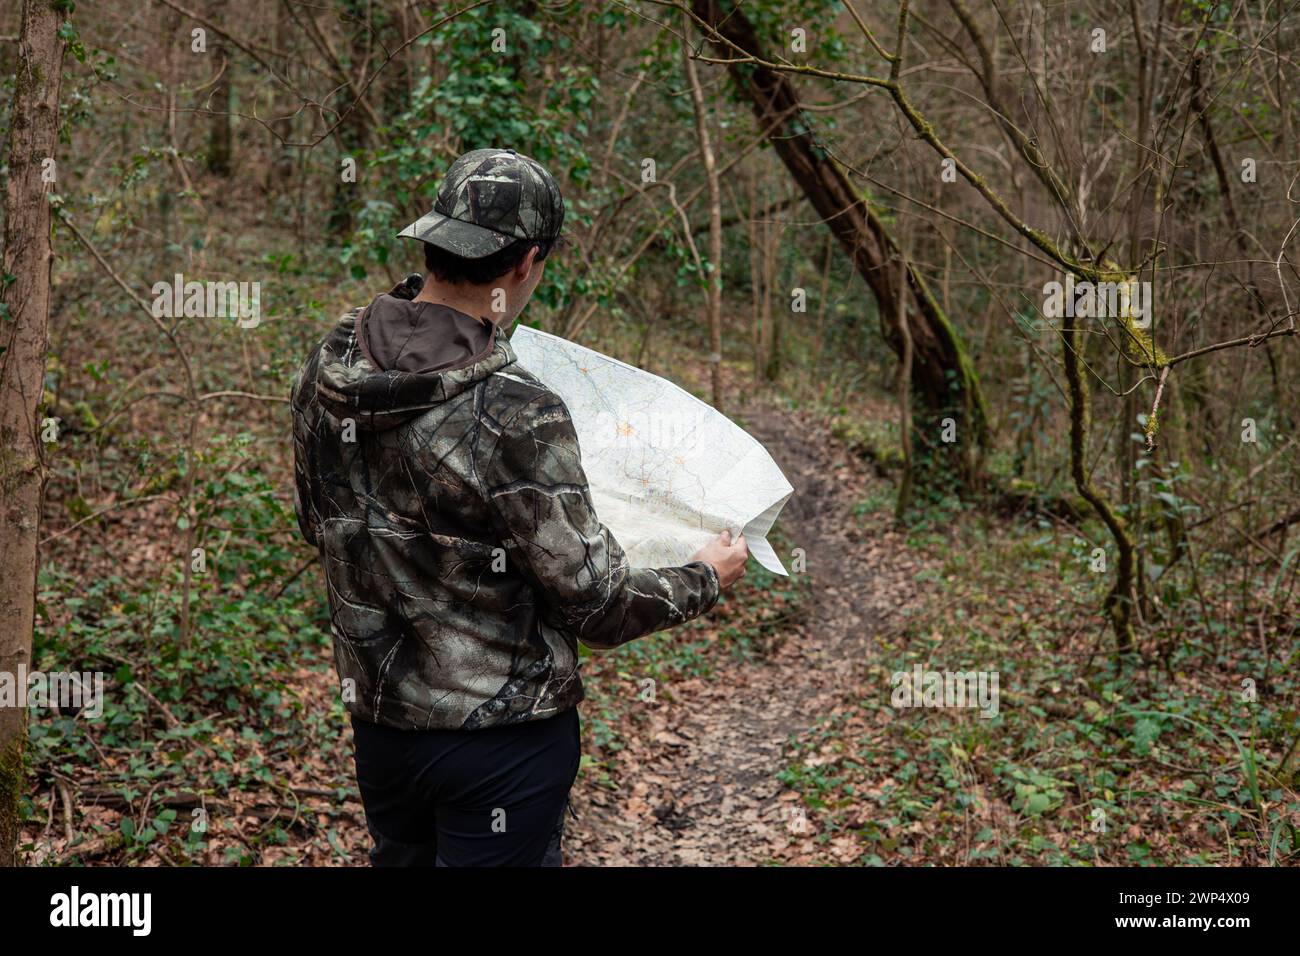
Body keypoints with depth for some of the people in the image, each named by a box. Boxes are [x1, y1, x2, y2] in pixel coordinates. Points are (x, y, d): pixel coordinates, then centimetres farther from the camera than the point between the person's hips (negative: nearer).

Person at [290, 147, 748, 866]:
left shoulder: (324, 373, -6)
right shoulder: (515, 416, -27)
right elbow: (596, 608, -19)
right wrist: (706, 579, -2)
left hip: (377, 716, 6)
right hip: (499, 733, -6)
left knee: (401, 855, 26)